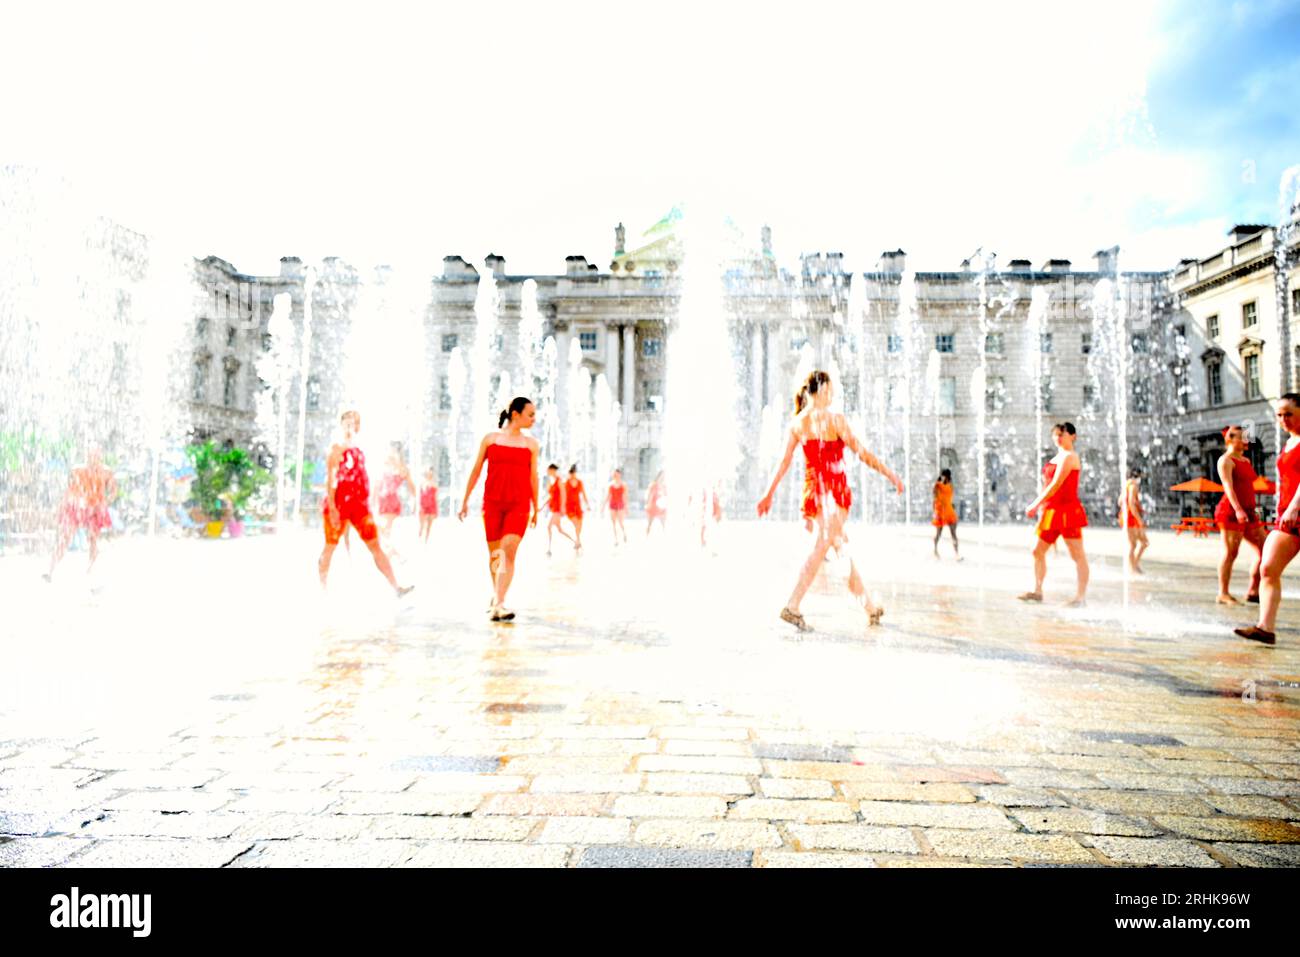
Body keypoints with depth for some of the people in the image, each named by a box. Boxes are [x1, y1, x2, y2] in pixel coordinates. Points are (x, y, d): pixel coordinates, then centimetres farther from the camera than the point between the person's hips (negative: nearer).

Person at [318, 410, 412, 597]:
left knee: (375, 546, 0)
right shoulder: (337, 448, -6)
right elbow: (330, 479, -13)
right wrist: (331, 508, -20)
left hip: (359, 504, 7)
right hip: (339, 504, -6)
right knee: (330, 547, 6)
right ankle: (322, 590, 18)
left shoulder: (357, 449, 16)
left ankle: (396, 587, -5)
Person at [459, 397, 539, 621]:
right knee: (494, 554, 10)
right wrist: (465, 501, 11)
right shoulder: (490, 438, 6)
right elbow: (476, 470, 10)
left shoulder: (531, 444, 9)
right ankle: (496, 596, 31)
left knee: (508, 551, -17)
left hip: (519, 504, 0)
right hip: (492, 503, 1)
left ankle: (498, 605, -19)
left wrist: (536, 508, 15)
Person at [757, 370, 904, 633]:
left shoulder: (796, 423, 5)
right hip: (835, 489, -6)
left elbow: (784, 462, 5)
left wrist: (769, 494, 10)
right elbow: (862, 454, -8)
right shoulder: (835, 419, -9)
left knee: (842, 546, 13)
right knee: (821, 548, -3)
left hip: (812, 490, 6)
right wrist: (891, 475, 0)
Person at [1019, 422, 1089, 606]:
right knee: (1038, 551, 10)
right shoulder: (1058, 457, 19)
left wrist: (1035, 505, -12)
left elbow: (1055, 486, -15)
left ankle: (1081, 596, -1)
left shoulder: (1069, 457, -9)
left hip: (1067, 510, -10)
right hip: (1052, 512, 10)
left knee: (1077, 555, -3)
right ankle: (1037, 591, 18)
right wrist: (1038, 506, 12)